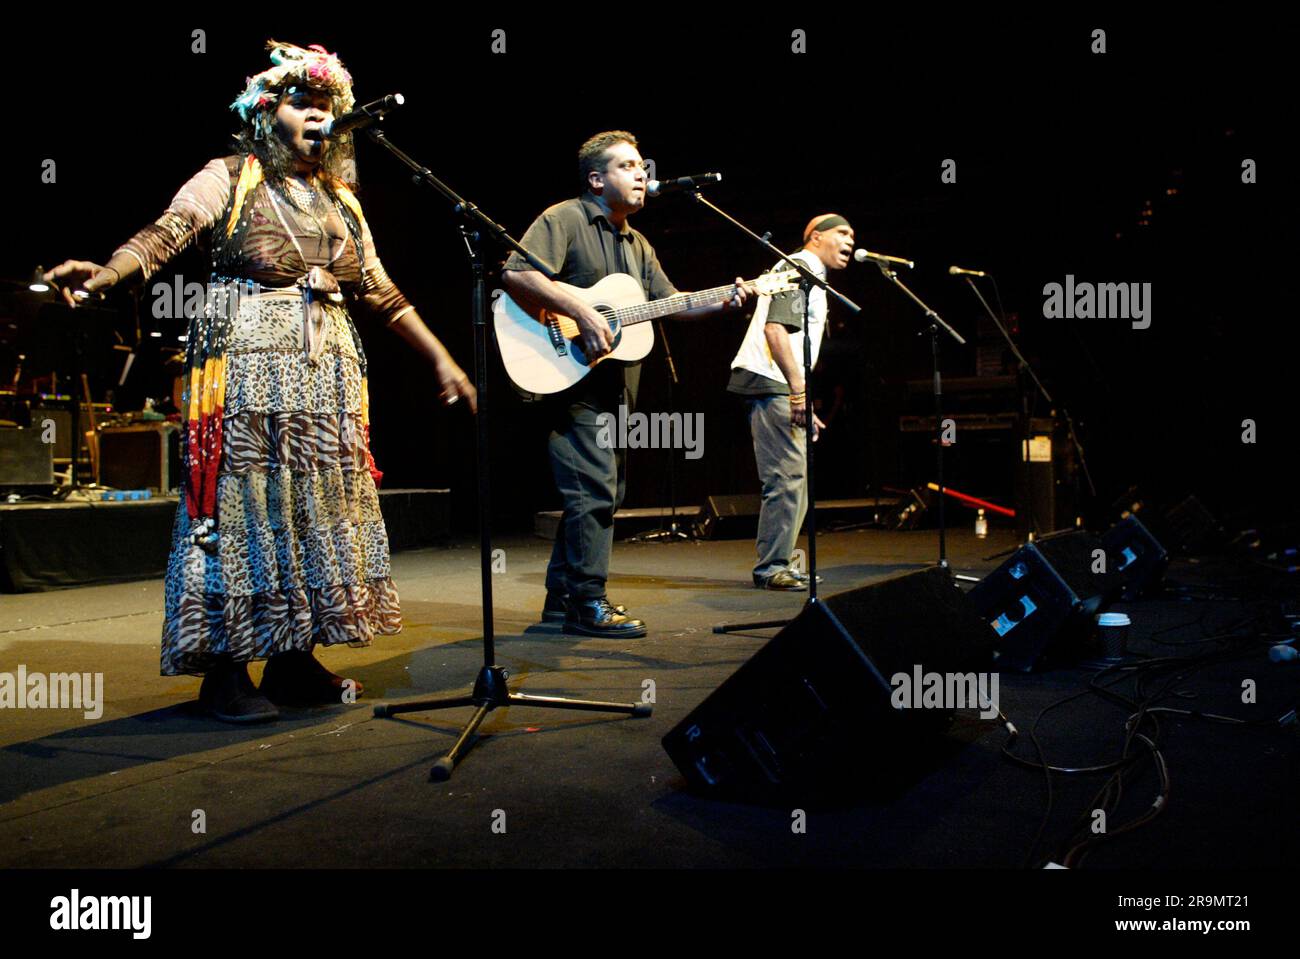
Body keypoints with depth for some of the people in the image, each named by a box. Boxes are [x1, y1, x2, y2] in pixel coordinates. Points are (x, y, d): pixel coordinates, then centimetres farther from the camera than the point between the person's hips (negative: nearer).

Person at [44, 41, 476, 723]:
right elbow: (164, 234, -12)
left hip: (326, 371, 6)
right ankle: (226, 670, 1)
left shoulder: (339, 200, 19)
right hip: (247, 365, -6)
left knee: (316, 499, 4)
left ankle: (295, 660, 13)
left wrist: (440, 359, 16)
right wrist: (105, 273, -32)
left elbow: (381, 292, 19)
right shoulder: (229, 179, 3)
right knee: (243, 498, -6)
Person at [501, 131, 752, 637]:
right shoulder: (564, 219, -6)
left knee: (598, 494, 11)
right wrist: (582, 313, -25)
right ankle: (588, 604, -5)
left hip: (615, 385, 9)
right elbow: (515, 274, -20)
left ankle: (562, 599, 20)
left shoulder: (638, 245, 21)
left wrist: (723, 301, 3)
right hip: (572, 380, -9)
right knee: (595, 490, -13)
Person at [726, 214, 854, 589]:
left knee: (795, 477, 12)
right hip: (771, 384, -11)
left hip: (784, 389, 11)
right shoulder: (799, 268, -6)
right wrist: (798, 388, -25)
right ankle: (771, 568, -10)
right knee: (788, 476, -13)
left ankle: (777, 566, 17)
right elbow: (775, 329, -20)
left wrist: (803, 403, 25)